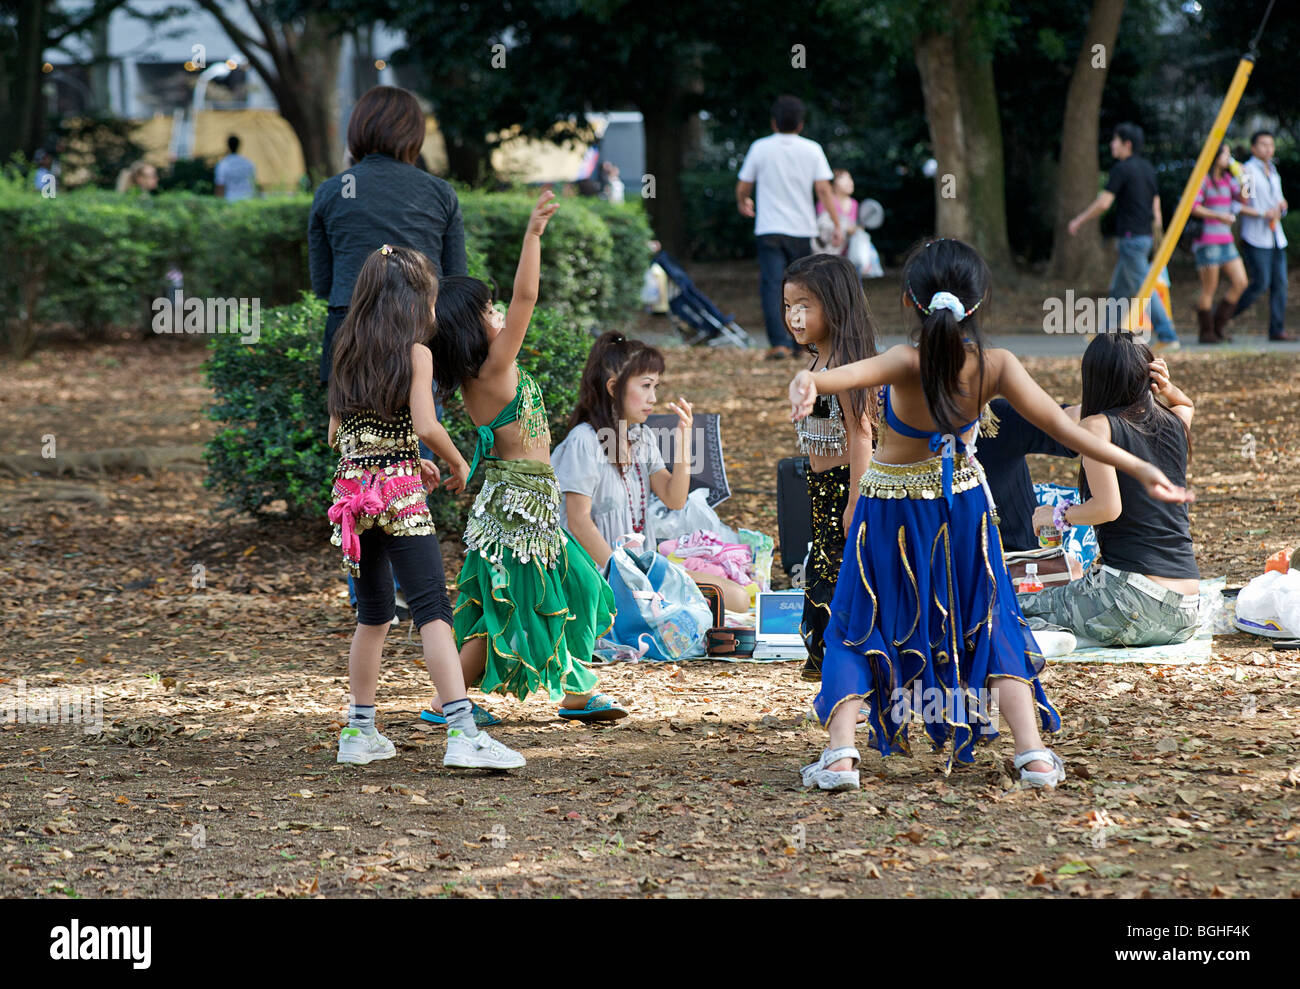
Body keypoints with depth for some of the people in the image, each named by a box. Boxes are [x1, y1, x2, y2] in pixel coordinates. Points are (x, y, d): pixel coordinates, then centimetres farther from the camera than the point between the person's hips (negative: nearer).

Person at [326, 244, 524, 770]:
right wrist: (457, 463, 2)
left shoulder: (349, 353, 12)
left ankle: (359, 731, 21)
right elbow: (426, 426, -16)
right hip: (400, 491, -6)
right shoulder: (415, 353, -5)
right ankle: (463, 733, -20)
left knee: (373, 613, 18)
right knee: (432, 609, -11)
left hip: (353, 487, 6)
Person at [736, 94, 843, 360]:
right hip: (802, 229, 1)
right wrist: (837, 224, -4)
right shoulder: (812, 149, 1)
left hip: (769, 230, -1)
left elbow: (743, 187, 7)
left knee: (772, 286, -6)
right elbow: (824, 189, -7)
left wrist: (743, 203, 30)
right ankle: (800, 344, 19)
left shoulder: (760, 148, 0)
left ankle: (780, 343, -20)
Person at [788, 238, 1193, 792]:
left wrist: (810, 383, -70)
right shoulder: (995, 367, -22)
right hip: (963, 507, 2)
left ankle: (841, 753, -4)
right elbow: (1062, 428, -23)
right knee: (989, 625, 16)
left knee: (857, 629, 11)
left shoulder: (909, 365, -29)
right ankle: (1034, 755, 7)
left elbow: (854, 373, -51)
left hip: (893, 512, -2)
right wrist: (1138, 469, -19)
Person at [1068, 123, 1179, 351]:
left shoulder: (1122, 168, -13)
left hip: (1131, 236, -9)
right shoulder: (1147, 168, 13)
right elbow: (1155, 204, 16)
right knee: (1119, 288, 15)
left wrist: (1078, 221, -5)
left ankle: (1168, 337, -11)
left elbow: (1103, 203, -15)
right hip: (1145, 236, 9)